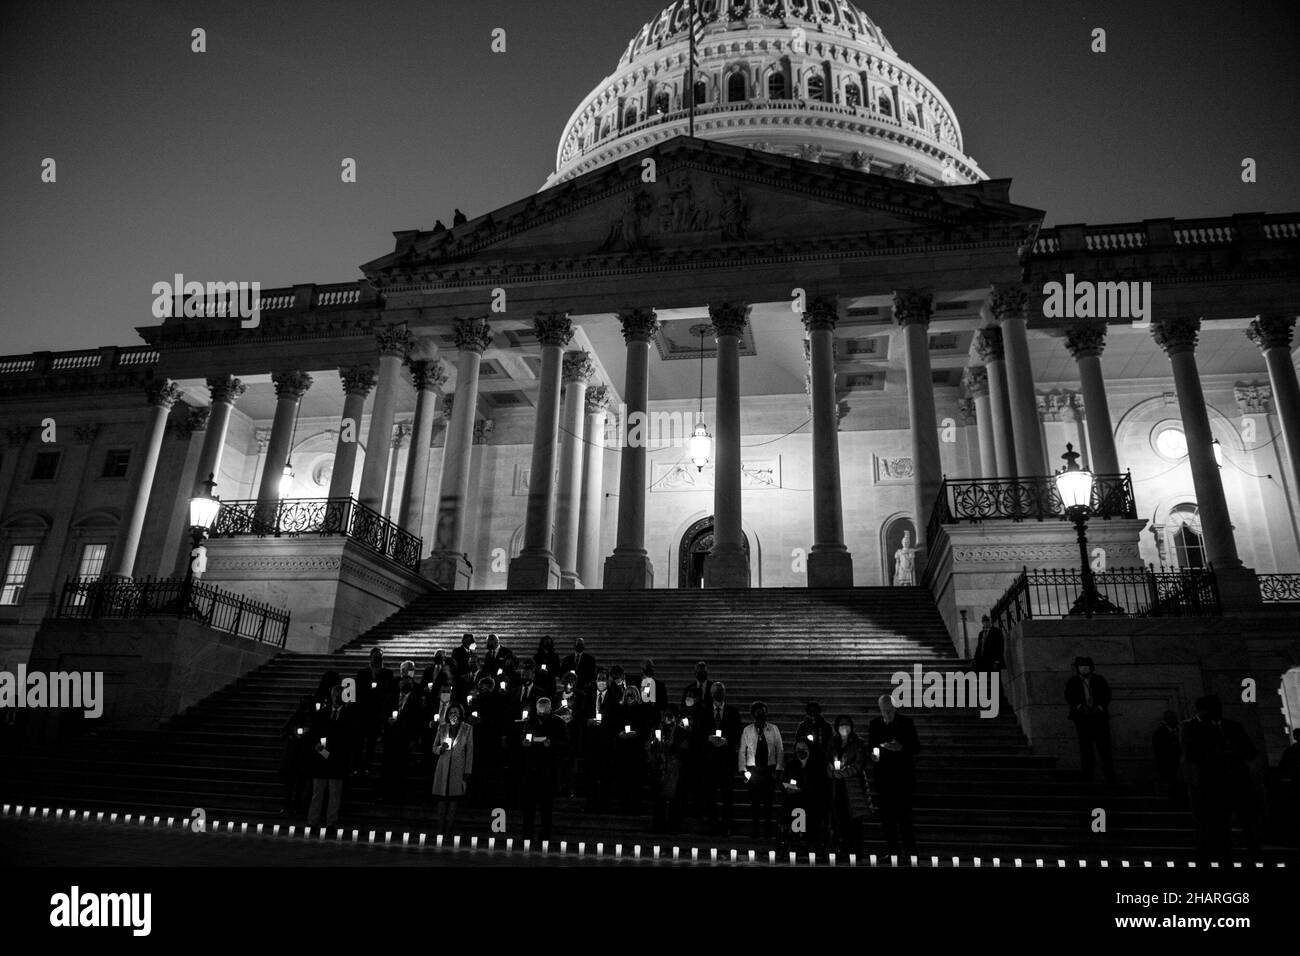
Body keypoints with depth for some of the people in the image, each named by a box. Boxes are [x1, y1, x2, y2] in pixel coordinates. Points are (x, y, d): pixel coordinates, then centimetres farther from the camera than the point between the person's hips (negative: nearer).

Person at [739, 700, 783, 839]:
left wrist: (778, 769, -2)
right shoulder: (747, 730, 4)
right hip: (753, 769, -1)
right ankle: (754, 831, 9)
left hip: (769, 769, 1)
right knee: (754, 801, 0)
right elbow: (742, 751, 6)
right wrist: (744, 770, -1)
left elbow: (779, 750, 6)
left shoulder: (773, 729, 5)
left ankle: (767, 830, 11)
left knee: (768, 801, 1)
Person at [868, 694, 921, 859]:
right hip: (883, 777, 3)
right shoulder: (874, 724, 8)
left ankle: (909, 851, 1)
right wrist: (873, 754, -9)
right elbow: (870, 747, 13)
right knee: (886, 816, 6)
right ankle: (892, 850, 16)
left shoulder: (906, 722, -1)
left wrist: (901, 747, -18)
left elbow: (916, 748, -1)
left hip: (902, 777, -3)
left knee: (904, 815, -8)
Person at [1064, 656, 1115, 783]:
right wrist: (1080, 707, -12)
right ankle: (1086, 774, -1)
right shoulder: (1072, 682, 14)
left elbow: (1106, 694, 8)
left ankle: (1109, 776, -4)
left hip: (1099, 715, 0)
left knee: (1104, 746, -6)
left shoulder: (1099, 680, 15)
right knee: (1085, 747, -3)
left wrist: (1099, 707, -7)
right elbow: (1069, 696, 4)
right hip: (1082, 718, 0)